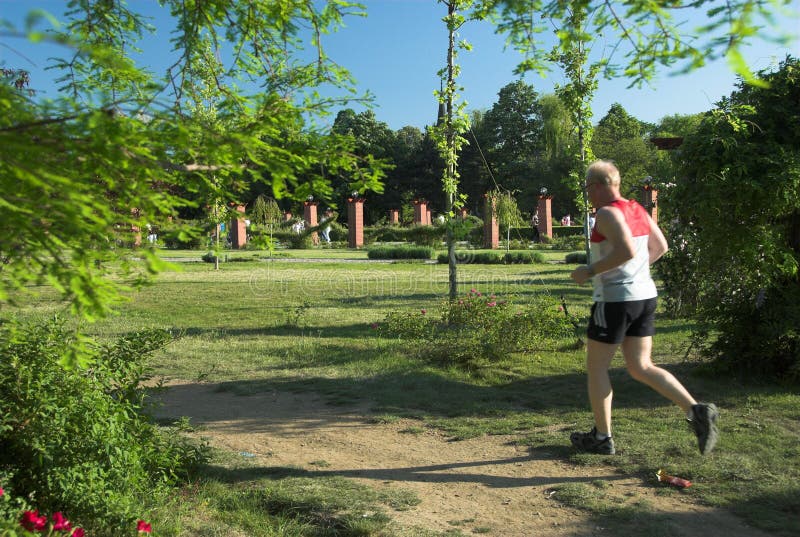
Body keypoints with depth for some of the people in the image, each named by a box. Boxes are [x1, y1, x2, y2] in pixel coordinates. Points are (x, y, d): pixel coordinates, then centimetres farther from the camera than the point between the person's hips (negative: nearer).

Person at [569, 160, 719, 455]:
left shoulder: (607, 213, -15)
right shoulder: (636, 209, 12)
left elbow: (627, 250, -28)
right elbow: (660, 247, 18)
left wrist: (591, 271, -18)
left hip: (614, 299, -8)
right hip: (644, 295, 9)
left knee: (596, 367, 7)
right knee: (641, 368, 14)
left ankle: (601, 437, 16)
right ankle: (697, 411, 0)